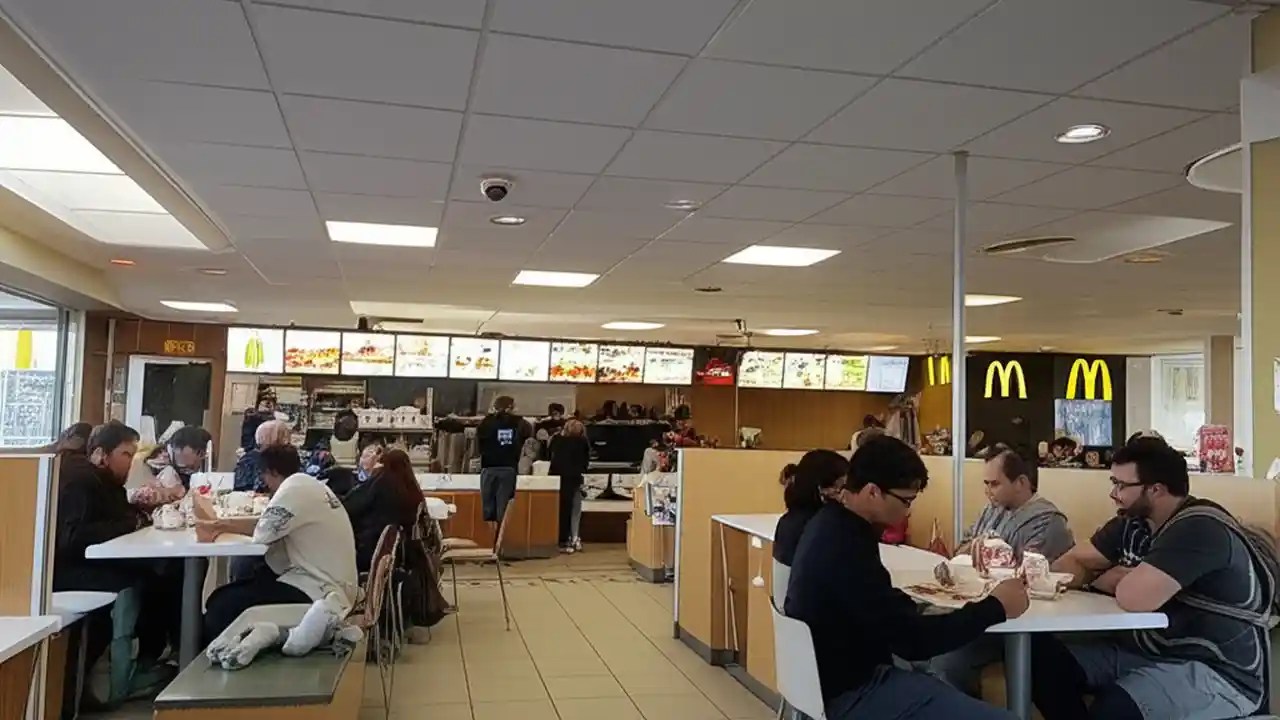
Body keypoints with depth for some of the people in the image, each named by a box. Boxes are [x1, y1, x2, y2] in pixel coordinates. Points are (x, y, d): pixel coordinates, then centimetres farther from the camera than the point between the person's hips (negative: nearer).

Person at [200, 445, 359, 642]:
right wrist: (219, 524, 17)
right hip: (324, 583, 10)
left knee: (223, 605, -10)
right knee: (223, 595, 14)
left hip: (319, 592, -10)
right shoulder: (306, 485, 13)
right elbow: (265, 525, 17)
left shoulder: (293, 489, -17)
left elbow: (262, 534, -11)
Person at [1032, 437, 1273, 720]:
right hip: (1147, 652, 9)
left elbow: (1133, 597, -29)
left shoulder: (1199, 528, -20)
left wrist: (1119, 578, -6)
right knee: (1043, 656, -5)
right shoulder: (1133, 522, 9)